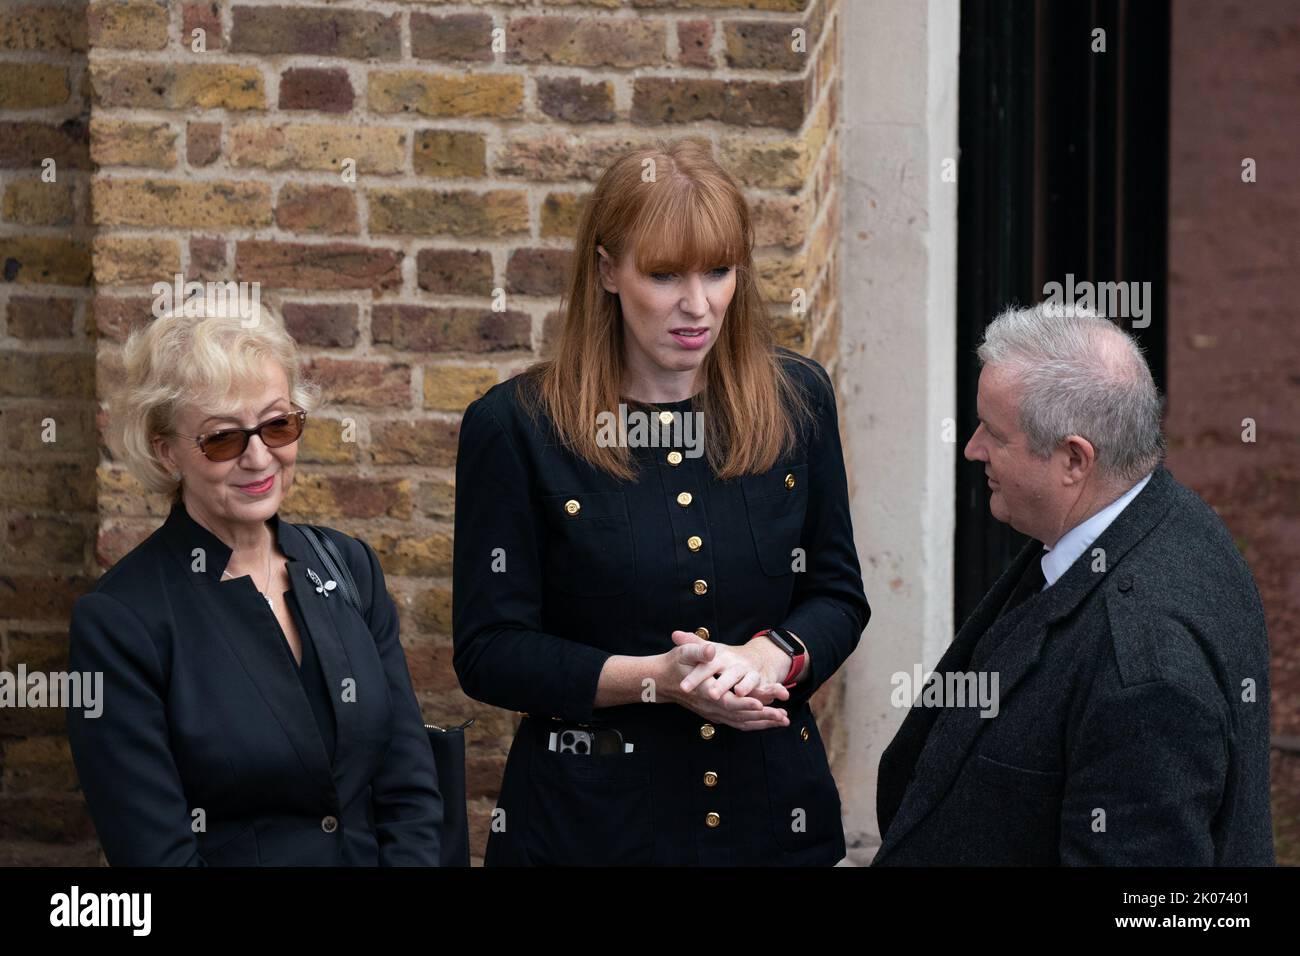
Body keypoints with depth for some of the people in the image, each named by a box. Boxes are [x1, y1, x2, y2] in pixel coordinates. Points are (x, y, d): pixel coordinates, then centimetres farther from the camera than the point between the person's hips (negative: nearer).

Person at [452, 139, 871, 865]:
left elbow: (837, 595, 8)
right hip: (591, 823, -3)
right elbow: (490, 651, -7)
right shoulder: (516, 426, -8)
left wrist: (771, 658, -14)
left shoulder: (796, 399, 2)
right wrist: (653, 680, -20)